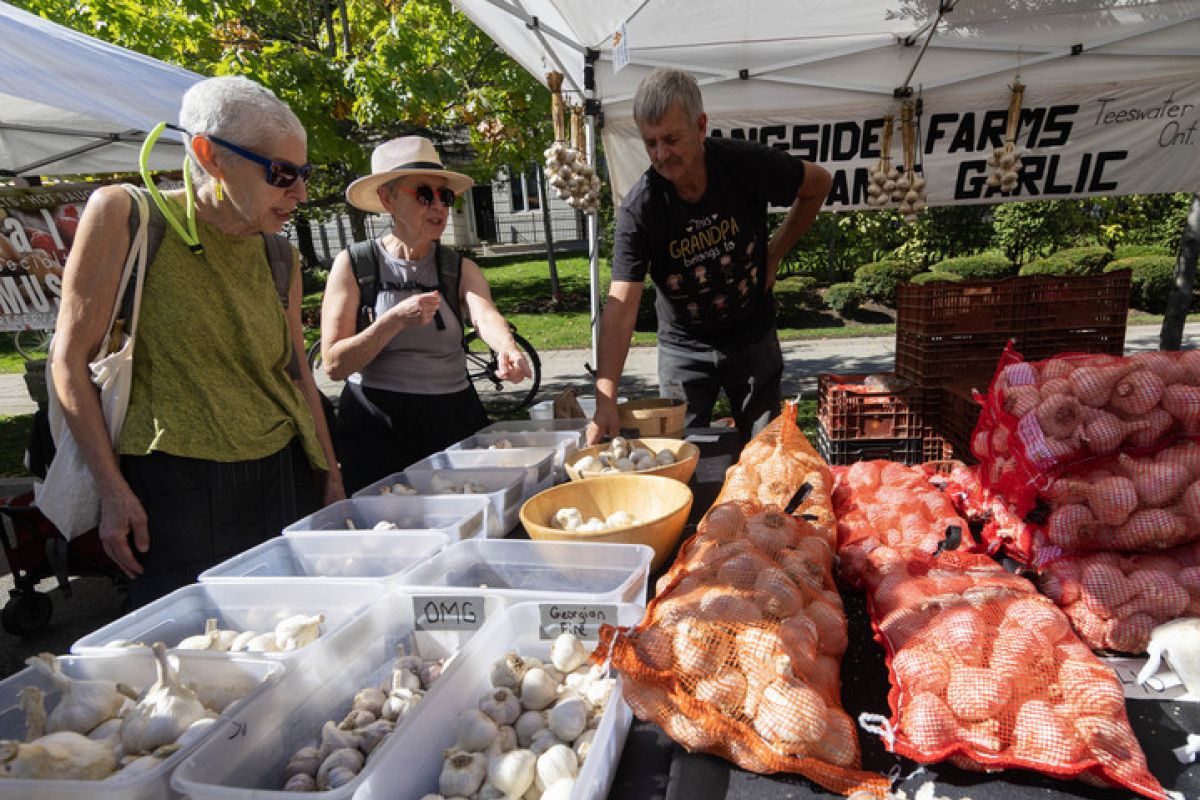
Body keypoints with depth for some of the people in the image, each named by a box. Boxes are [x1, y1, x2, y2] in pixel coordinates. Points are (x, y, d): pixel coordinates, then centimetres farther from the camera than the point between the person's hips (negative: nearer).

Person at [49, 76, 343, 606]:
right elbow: (71, 356, -4)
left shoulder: (281, 258, 6)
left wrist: (331, 474, 13)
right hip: (174, 486, -3)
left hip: (284, 477, 4)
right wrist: (112, 490, -8)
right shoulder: (124, 215, -5)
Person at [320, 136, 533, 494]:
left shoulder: (461, 269, 4)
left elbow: (485, 313, -19)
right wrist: (396, 320, -22)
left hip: (453, 419, 2)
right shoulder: (353, 264, -2)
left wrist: (506, 348, -41)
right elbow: (334, 364, -8)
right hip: (376, 426, -2)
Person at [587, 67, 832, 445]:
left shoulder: (748, 163, -16)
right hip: (683, 349, -1)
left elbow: (818, 184, 5)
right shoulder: (638, 208, -22)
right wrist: (606, 402, -38)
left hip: (754, 340, 2)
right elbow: (621, 307, -29)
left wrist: (774, 255, -1)